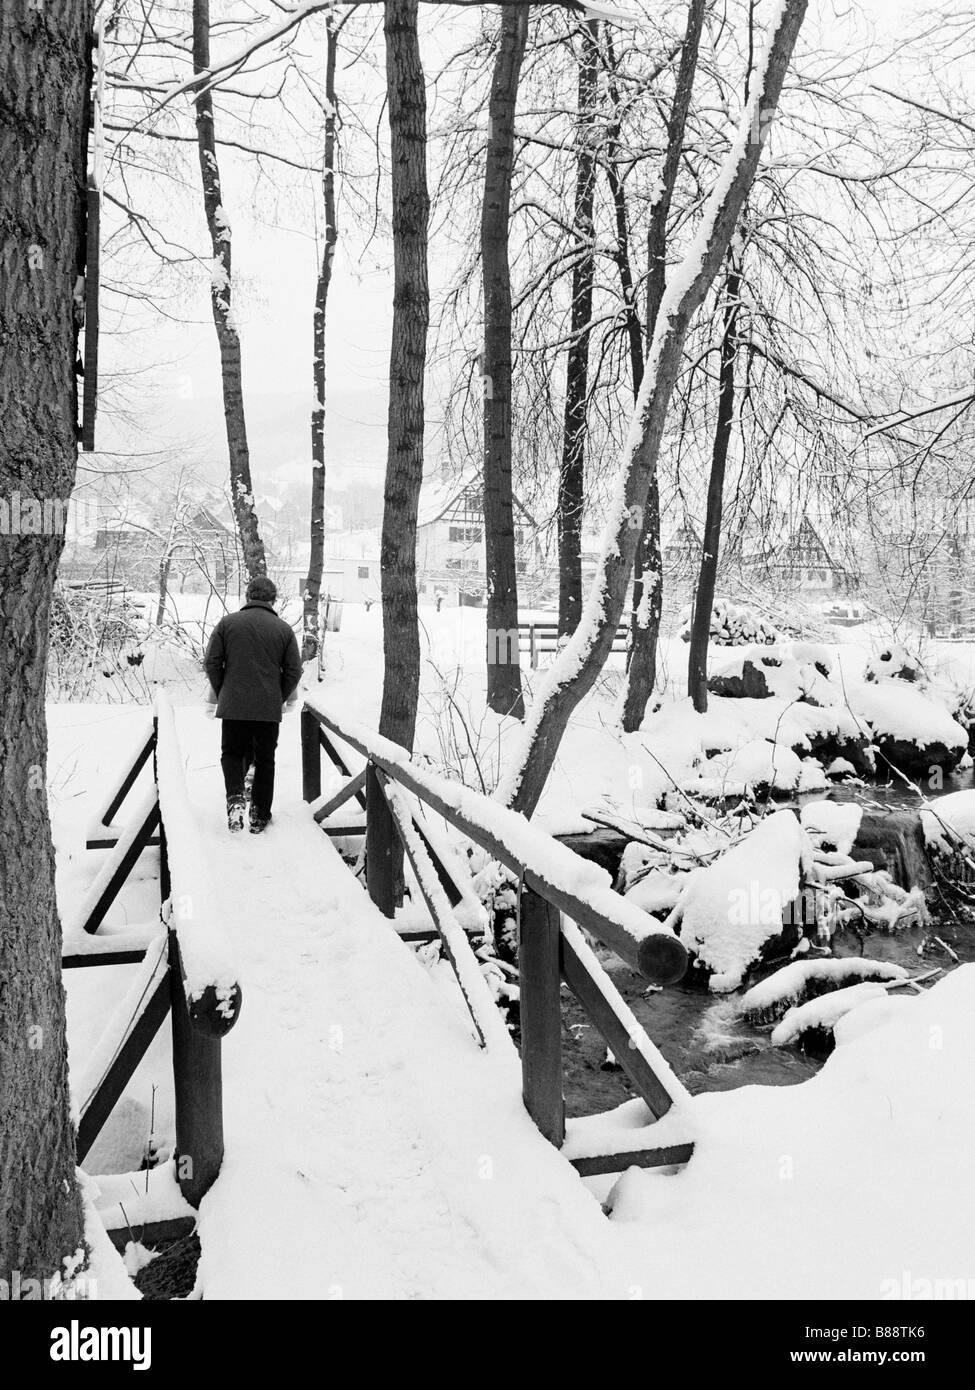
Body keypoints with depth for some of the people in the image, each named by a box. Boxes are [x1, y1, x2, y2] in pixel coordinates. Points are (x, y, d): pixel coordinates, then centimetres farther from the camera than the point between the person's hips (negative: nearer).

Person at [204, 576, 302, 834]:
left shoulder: (227, 623, 0)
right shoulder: (283, 629, 0)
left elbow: (211, 663, 0)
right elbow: (294, 671, 1)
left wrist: (222, 694, 12)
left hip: (233, 706, 0)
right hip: (269, 709, 0)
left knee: (232, 752, 17)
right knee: (265, 760, 13)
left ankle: (235, 797, -7)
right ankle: (260, 816, 17)